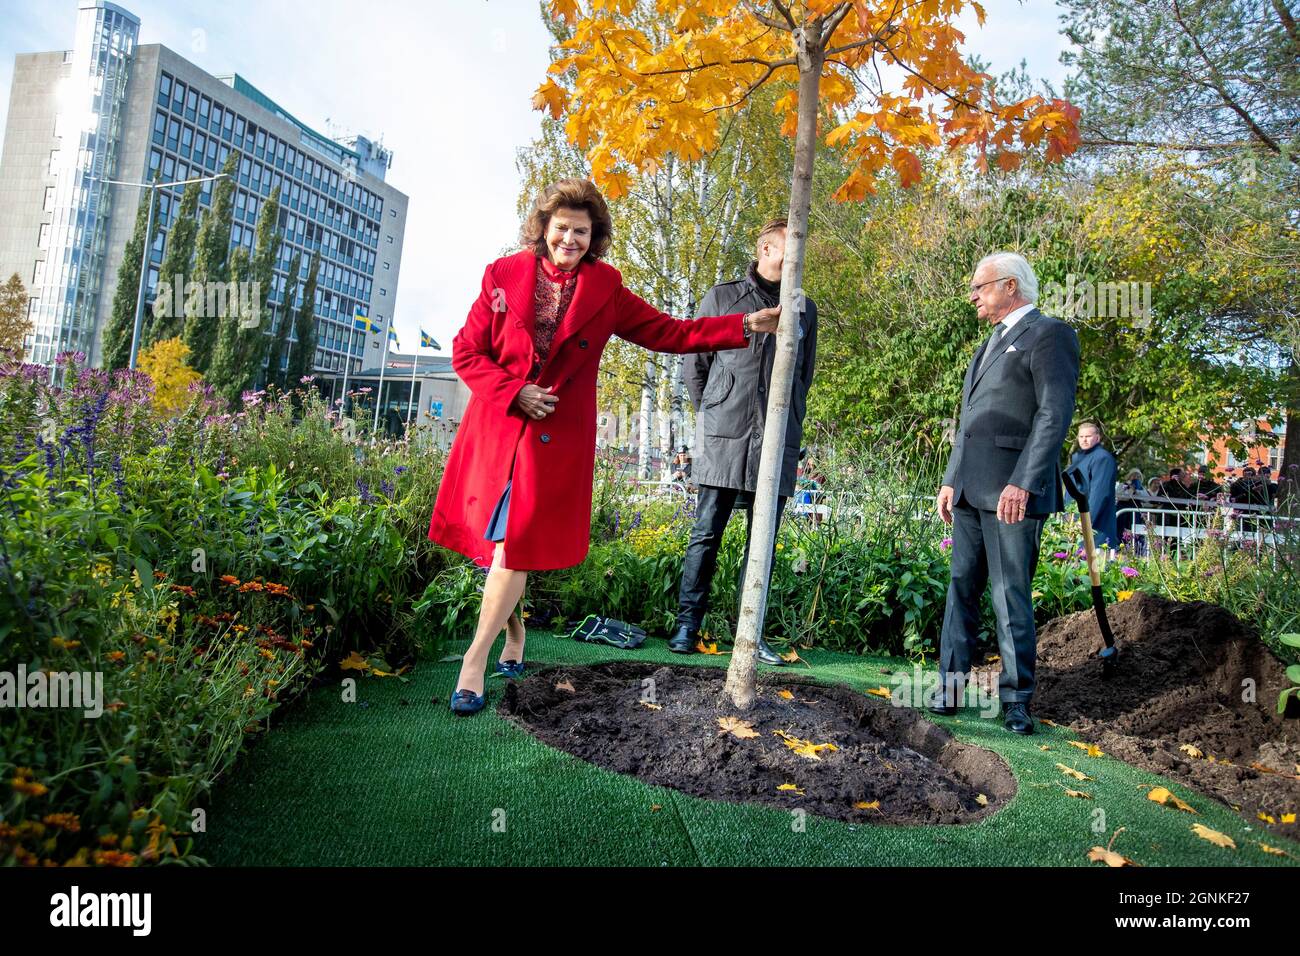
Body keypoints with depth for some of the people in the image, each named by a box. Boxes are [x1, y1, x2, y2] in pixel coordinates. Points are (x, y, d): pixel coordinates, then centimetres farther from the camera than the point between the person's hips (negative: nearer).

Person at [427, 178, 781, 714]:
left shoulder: (605, 291, 5)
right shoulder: (504, 276, 4)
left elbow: (671, 333, 4)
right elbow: (466, 352, 5)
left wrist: (747, 325, -3)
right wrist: (514, 391, -10)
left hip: (556, 439, -1)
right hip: (496, 430, 1)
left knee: (519, 546, -8)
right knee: (498, 544, 7)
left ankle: (476, 659, 2)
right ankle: (513, 636, 30)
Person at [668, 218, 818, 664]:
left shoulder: (805, 308, 15)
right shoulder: (721, 297, 7)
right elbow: (696, 365, 10)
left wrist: (787, 425, 12)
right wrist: (711, 417, 6)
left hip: (777, 442, 3)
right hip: (724, 438, -2)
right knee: (706, 534, 0)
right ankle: (688, 623, 9)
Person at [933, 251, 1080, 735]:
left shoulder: (1049, 334, -4)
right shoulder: (992, 343, 23)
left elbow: (1055, 415, -14)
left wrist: (1022, 483, -21)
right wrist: (950, 480, 19)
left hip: (1012, 490, -8)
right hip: (971, 490, 8)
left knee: (1011, 596, -3)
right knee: (961, 588, 8)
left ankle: (1016, 699, 8)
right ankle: (951, 685, 16)